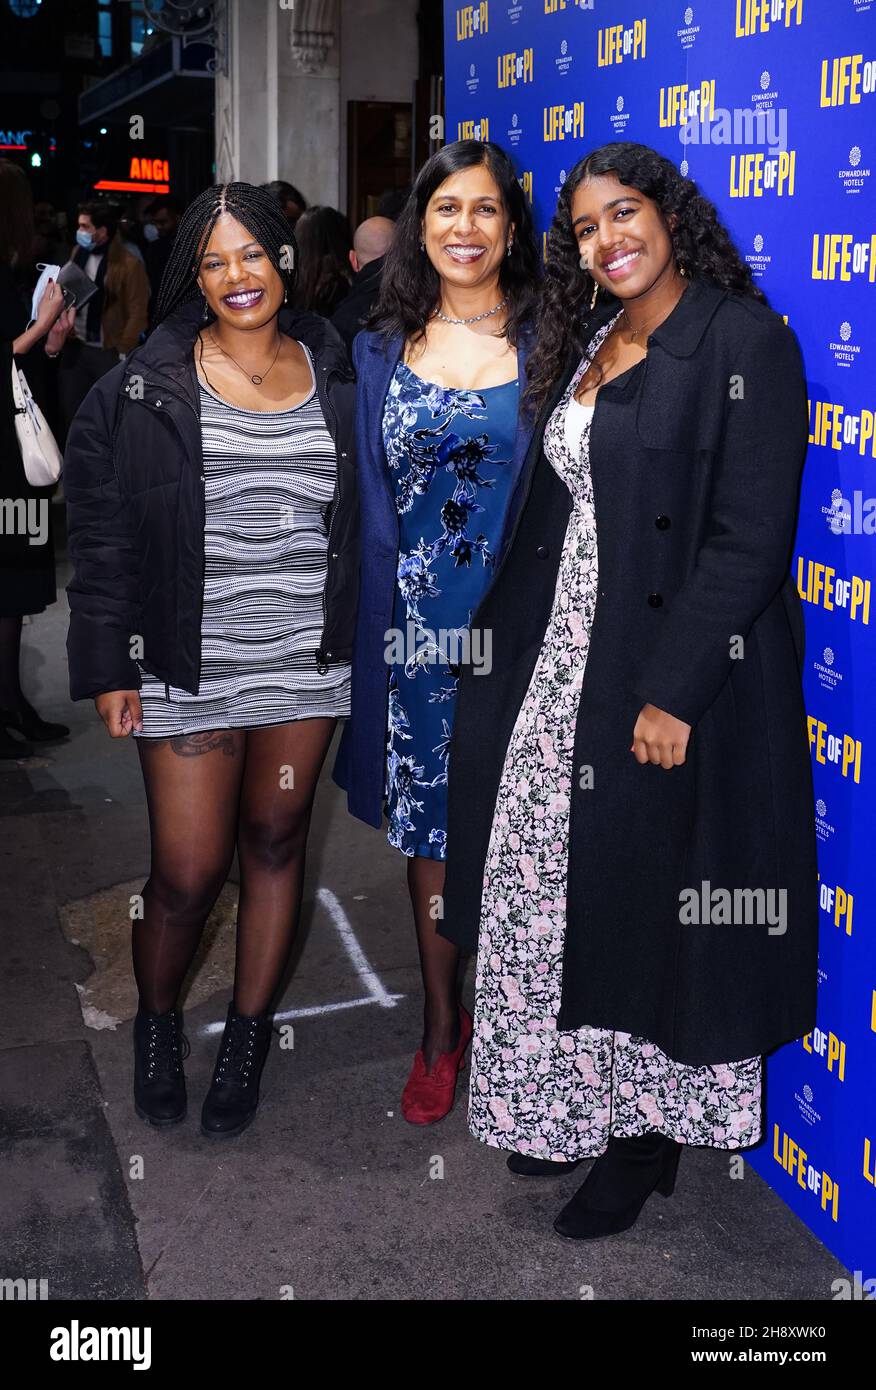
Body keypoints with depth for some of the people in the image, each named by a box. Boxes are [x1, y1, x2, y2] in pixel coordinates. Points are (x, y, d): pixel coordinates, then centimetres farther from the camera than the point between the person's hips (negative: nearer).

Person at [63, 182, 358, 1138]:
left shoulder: (336, 377, 6)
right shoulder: (145, 387, -3)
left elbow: (366, 522, 11)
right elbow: (101, 535, -2)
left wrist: (362, 645, 6)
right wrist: (108, 666, -6)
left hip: (305, 663, 3)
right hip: (186, 667, -2)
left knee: (275, 843, 12)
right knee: (188, 872, -1)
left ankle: (249, 1034, 31)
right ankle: (155, 1022, 30)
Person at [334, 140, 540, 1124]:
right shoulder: (381, 351, 8)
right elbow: (369, 505, 8)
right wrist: (371, 627, 4)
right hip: (416, 626, 2)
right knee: (428, 829, 11)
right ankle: (440, 1025, 28)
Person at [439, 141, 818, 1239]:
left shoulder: (744, 343, -10)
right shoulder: (586, 345, 14)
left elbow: (748, 538, -17)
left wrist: (674, 692, -21)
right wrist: (502, 641, 10)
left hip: (677, 667, -7)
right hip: (559, 657, 7)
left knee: (650, 898, 3)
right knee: (554, 885, 12)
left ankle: (647, 1132, 23)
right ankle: (568, 1102, 31)